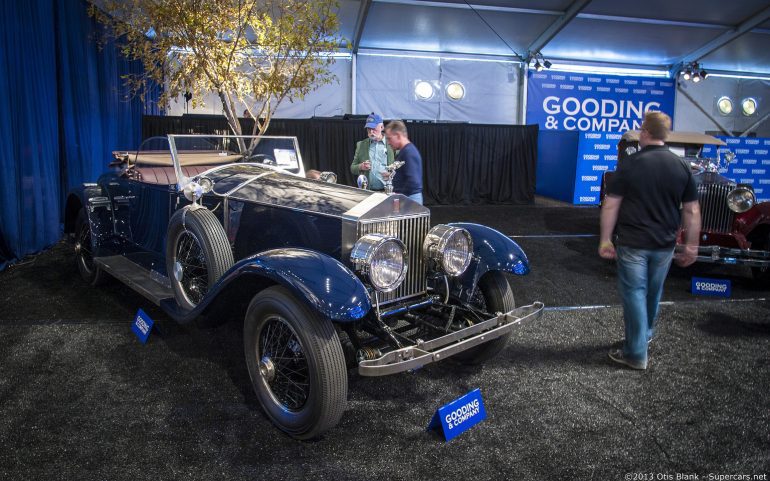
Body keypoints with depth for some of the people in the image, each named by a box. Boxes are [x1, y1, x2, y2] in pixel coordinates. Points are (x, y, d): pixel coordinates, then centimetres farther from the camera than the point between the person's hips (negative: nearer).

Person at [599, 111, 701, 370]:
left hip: (632, 244, -4)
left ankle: (636, 354, 8)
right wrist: (691, 246, 9)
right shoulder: (681, 166, 1)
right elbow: (692, 210, 2)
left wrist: (605, 239, -2)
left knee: (634, 294, 4)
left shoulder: (630, 164, -9)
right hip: (664, 245, 4)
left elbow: (611, 205, -10)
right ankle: (645, 334, 42)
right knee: (653, 293, 21)